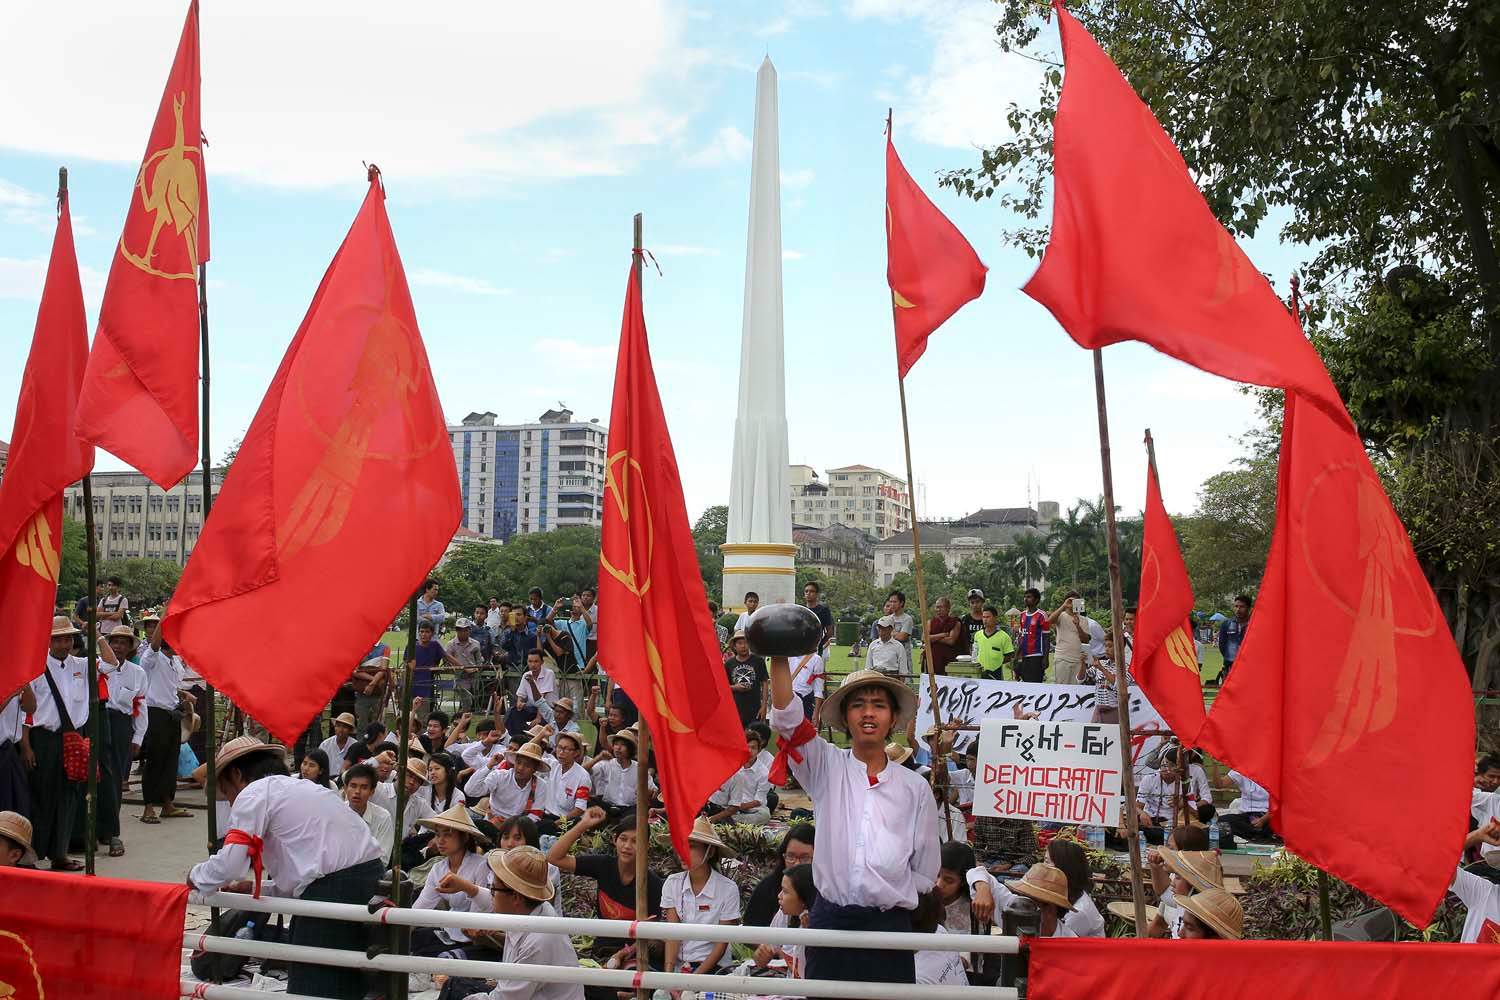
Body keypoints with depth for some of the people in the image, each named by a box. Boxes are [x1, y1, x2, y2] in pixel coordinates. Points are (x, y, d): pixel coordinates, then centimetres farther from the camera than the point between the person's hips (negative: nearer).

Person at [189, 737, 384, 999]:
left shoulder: (253, 794, 4)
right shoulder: (302, 787, 28)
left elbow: (229, 865, -5)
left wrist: (196, 876, 16)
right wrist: (255, 888, 29)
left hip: (333, 891, -8)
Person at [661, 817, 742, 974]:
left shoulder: (728, 890, -9)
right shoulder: (672, 883, 1)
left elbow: (721, 944, -7)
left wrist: (695, 976, -17)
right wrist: (668, 972, -18)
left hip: (711, 965, -3)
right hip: (678, 962, 3)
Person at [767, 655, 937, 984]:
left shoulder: (915, 787, 6)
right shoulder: (827, 767, 4)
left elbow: (925, 870, 12)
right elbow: (786, 718, -12)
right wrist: (780, 657, -22)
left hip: (889, 925, 1)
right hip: (829, 921, 0)